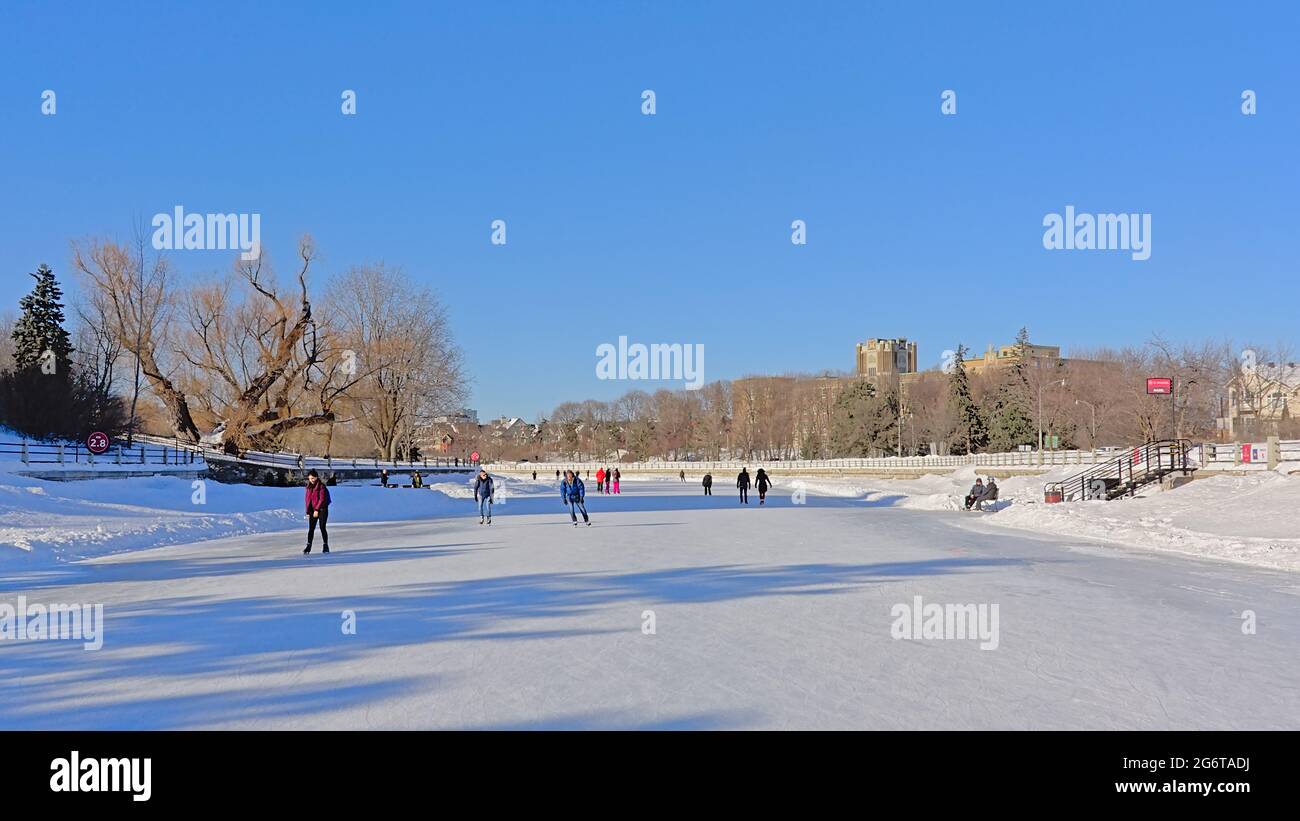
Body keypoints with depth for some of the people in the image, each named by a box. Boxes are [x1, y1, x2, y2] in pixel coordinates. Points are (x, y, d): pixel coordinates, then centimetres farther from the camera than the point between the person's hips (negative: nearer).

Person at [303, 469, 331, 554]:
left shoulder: (321, 486, -10)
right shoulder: (309, 487, 9)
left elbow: (322, 499, -15)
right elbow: (308, 499, 11)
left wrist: (317, 510, -19)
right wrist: (308, 511, 6)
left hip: (322, 509, -5)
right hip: (312, 510, 5)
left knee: (322, 528, -3)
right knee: (311, 528, 1)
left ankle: (325, 546, 6)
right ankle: (308, 546, 2)